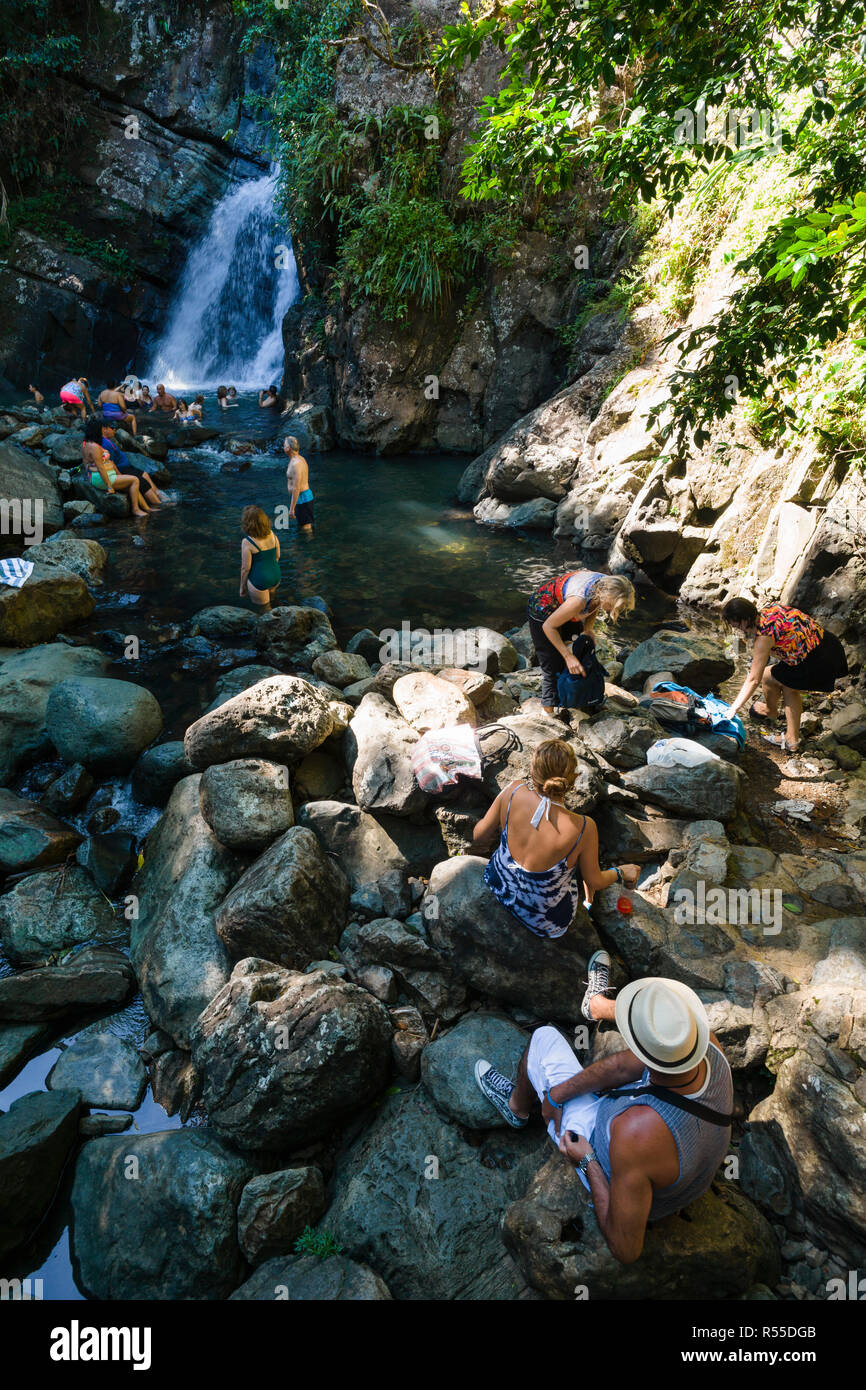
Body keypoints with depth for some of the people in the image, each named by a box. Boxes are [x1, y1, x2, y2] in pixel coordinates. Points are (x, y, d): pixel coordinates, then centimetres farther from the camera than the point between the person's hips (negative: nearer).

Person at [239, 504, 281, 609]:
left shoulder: (247, 542, -21)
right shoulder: (272, 534, -6)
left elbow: (245, 568, -15)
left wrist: (242, 587, -1)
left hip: (259, 581, -6)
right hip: (276, 577, 6)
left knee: (264, 608, 14)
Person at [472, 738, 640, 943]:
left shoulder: (513, 792, -24)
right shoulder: (582, 828, -31)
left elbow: (478, 837, -8)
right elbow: (594, 882, -12)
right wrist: (621, 873, 9)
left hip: (498, 888, 3)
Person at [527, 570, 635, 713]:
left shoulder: (607, 585, -22)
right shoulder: (579, 600, -43)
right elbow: (548, 626, -29)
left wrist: (588, 629, -9)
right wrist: (568, 657, -29)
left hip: (563, 606, 7)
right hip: (543, 611, -7)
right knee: (553, 667, -5)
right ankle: (550, 714, 7)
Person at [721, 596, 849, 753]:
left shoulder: (764, 637, -19)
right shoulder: (772, 607, 2)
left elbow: (753, 680, -15)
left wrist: (734, 709, -7)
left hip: (819, 666, -9)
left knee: (767, 676, 8)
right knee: (788, 686, 23)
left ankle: (771, 712, 39)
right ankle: (792, 741, 29)